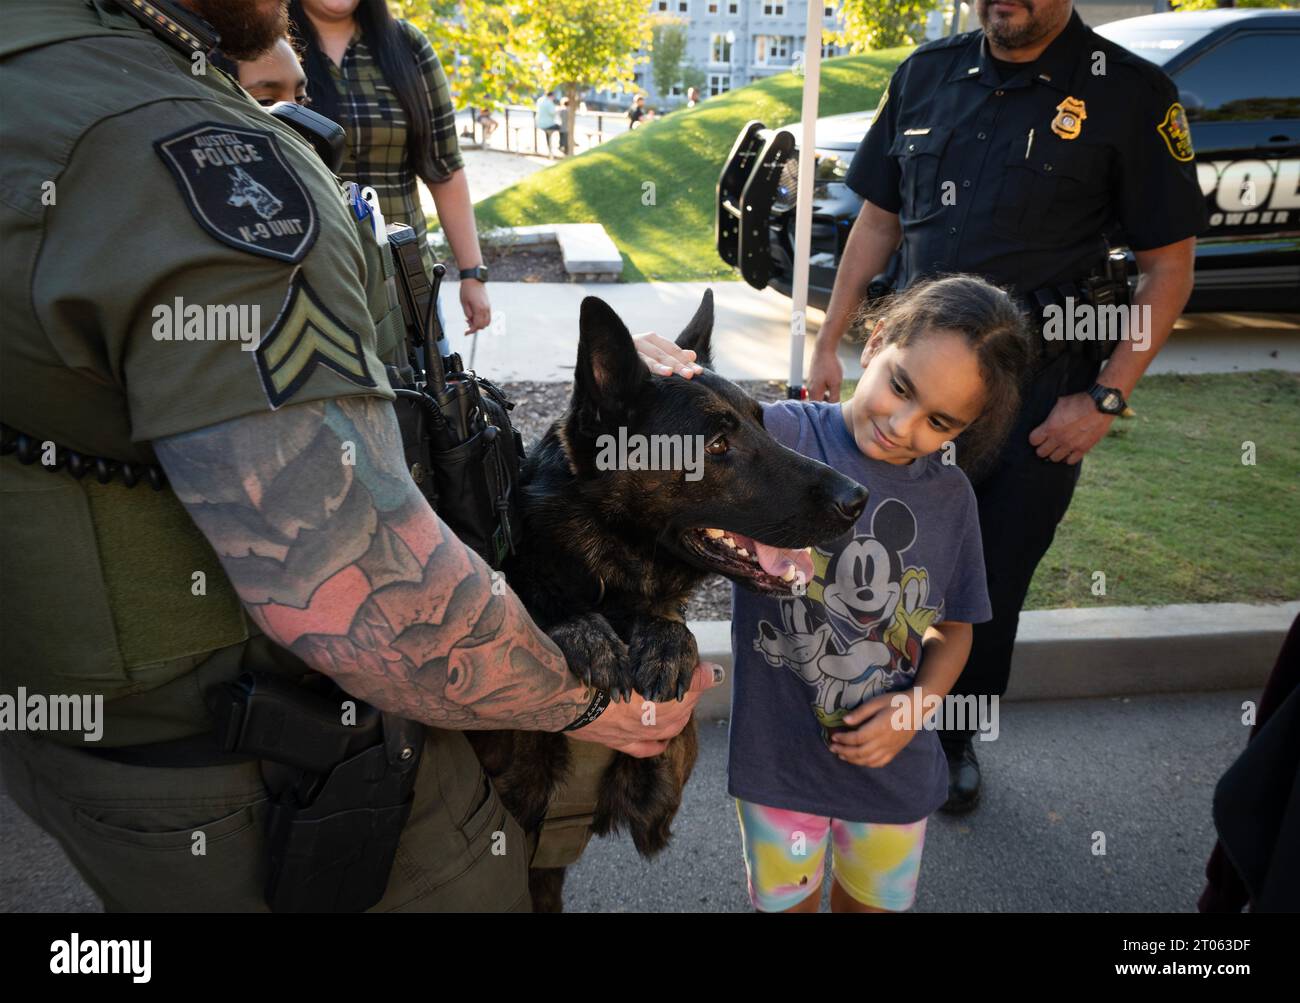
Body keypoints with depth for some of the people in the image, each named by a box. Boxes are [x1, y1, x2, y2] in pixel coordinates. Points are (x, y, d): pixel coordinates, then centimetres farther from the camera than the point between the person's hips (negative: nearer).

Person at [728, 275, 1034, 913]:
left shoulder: (950, 497, -6)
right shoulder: (777, 435, -20)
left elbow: (953, 628, 6)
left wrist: (920, 702, -11)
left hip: (893, 765, 3)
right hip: (779, 758, -3)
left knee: (873, 903, 27)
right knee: (784, 902, 21)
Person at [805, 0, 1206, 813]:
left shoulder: (1131, 94, -7)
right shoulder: (927, 75, 5)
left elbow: (1169, 265, -5)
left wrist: (1106, 399, -12)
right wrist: (829, 342, 7)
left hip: (1041, 392, -3)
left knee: (993, 584, 9)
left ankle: (958, 741, 33)